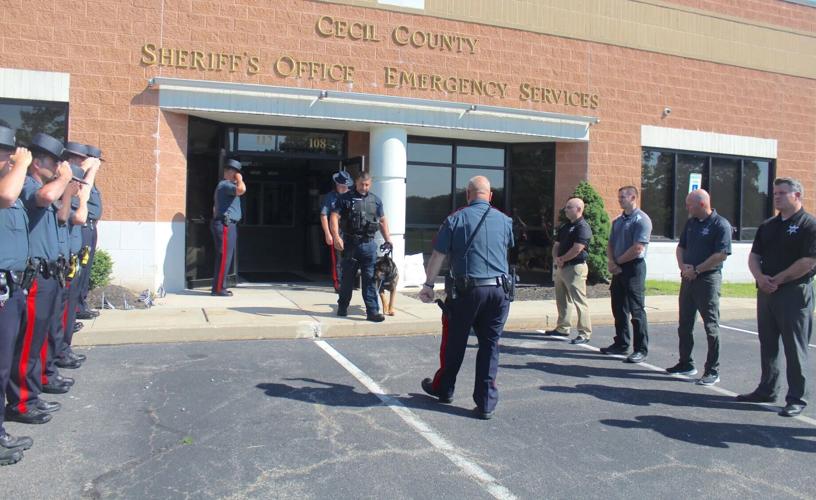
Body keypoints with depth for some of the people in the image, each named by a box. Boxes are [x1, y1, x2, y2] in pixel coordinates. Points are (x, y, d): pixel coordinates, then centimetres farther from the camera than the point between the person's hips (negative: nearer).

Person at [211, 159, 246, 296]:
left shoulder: (224, 186, 23)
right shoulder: (224, 185, -10)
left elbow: (215, 207, 29)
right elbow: (241, 189, -30)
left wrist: (217, 220, 28)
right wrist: (240, 179, -10)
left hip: (228, 225, 11)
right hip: (225, 225, -11)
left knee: (225, 257, 11)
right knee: (224, 257, -10)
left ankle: (219, 287, 15)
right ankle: (218, 288, -9)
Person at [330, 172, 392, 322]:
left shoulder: (376, 200, 13)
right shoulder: (345, 198, 2)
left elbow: (382, 221, 19)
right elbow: (334, 217, -6)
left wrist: (388, 240, 11)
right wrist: (336, 236, -20)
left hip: (369, 244, 2)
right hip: (350, 244, -2)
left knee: (370, 279, -1)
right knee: (348, 278, 10)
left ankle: (372, 311, 0)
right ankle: (342, 307, 27)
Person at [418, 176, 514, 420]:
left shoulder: (456, 219, -3)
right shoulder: (505, 220, 7)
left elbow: (438, 256, -2)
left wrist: (428, 285, 8)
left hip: (468, 290, -2)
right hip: (499, 290, 3)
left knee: (454, 343, 13)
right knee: (490, 346, 9)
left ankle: (443, 389, 31)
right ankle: (486, 403, 11)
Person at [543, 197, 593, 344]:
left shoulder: (583, 227, -13)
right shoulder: (565, 226, 15)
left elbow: (576, 250, -21)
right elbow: (556, 245, 15)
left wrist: (562, 259, -7)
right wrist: (556, 259, -6)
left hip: (575, 268, -10)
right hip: (561, 267, 10)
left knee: (579, 301, -6)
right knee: (562, 300, 16)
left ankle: (585, 333, -1)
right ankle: (562, 328, 28)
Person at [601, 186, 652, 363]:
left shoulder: (641, 220, -11)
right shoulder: (618, 221, 16)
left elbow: (637, 249, -18)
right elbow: (610, 244, 16)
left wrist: (618, 261, -8)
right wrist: (610, 261, -3)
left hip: (634, 268, -8)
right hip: (618, 269, 8)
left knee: (636, 310, -4)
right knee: (619, 309, 13)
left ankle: (641, 349, 3)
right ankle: (621, 344, 24)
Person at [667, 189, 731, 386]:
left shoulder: (720, 224, -11)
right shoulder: (691, 223, 11)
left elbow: (721, 255, -18)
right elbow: (680, 247, 15)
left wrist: (696, 270, -15)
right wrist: (683, 266, -3)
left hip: (708, 279, -7)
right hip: (688, 279, 8)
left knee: (711, 326, 0)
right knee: (684, 324, 13)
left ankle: (712, 371, 8)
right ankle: (685, 363, 26)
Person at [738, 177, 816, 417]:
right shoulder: (767, 226, 13)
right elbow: (754, 256, 11)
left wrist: (777, 280, -14)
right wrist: (760, 277, -8)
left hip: (795, 292, -7)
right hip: (766, 292, 7)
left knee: (795, 348, 0)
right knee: (767, 344, 14)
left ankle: (797, 398, 9)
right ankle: (767, 390, 26)